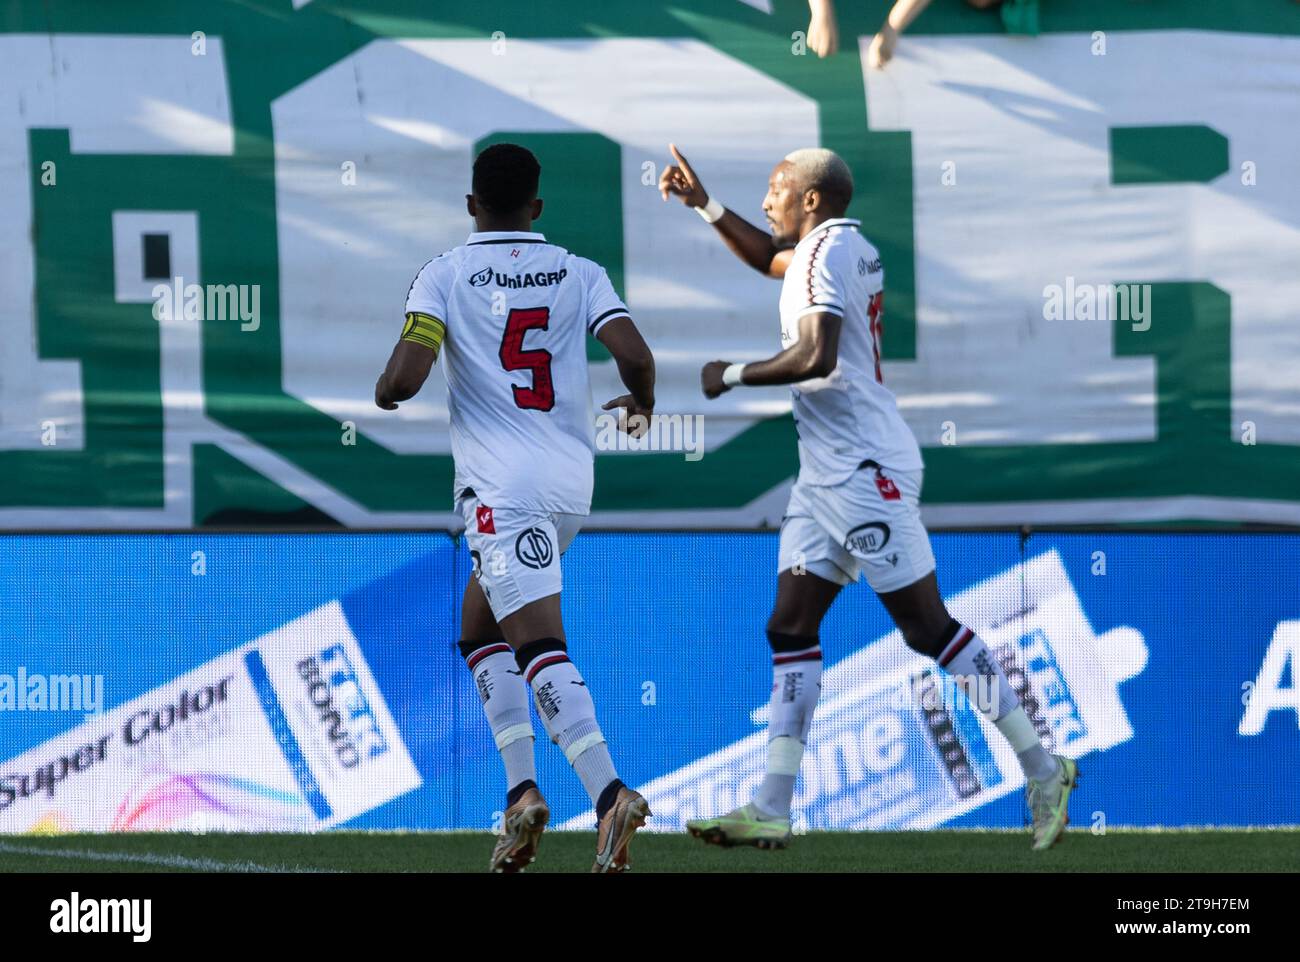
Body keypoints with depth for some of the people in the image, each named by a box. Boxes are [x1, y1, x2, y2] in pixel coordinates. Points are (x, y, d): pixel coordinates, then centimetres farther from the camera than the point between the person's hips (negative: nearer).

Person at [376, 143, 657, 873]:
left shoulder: (445, 274, 0)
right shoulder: (580, 274, 8)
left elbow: (405, 378, -11)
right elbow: (635, 355, -5)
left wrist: (384, 394, 13)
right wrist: (641, 404, 18)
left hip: (501, 482, -5)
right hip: (573, 478, 5)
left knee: (540, 643, -13)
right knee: (480, 628, 21)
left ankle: (610, 793, -30)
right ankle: (521, 789, 8)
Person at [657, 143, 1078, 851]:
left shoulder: (830, 249, -14)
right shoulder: (842, 246, 15)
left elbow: (815, 357, -25)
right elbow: (768, 257, 37)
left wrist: (732, 376, -12)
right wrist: (704, 205, 29)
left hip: (863, 469, -10)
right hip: (827, 472, 10)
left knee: (927, 628, -7)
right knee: (791, 627, 5)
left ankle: (1042, 771, 0)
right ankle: (771, 810, 3)